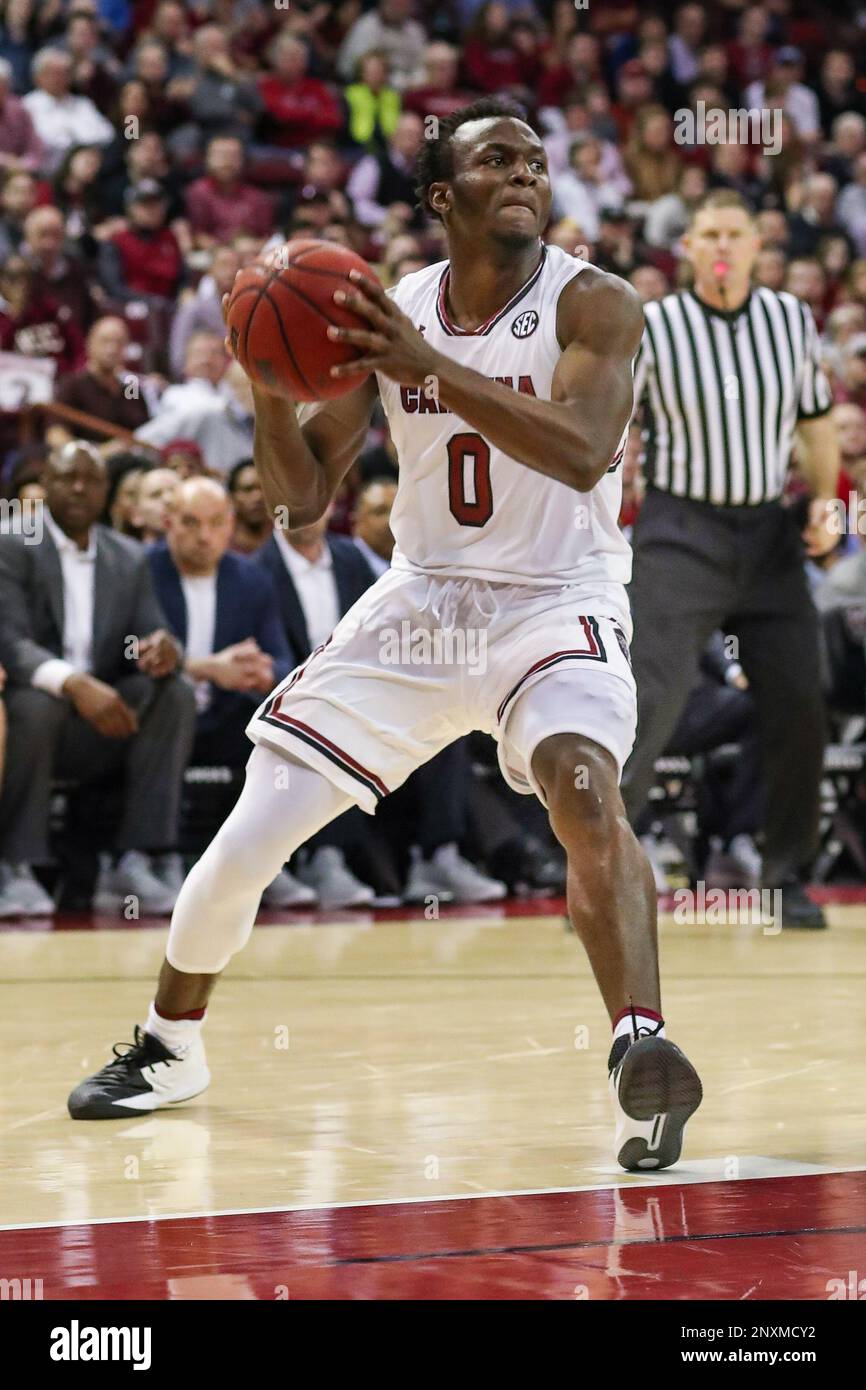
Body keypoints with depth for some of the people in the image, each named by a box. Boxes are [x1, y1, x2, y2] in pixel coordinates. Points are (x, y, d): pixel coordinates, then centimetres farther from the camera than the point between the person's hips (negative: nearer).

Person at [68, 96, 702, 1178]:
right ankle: (169, 1048, 25)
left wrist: (430, 368, -36)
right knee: (247, 836, 1)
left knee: (584, 789, -35)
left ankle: (641, 1055, -40)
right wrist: (269, 385, -18)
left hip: (555, 603, -3)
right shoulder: (385, 315, -1)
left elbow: (580, 451, -31)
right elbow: (301, 497, 1)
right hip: (419, 600, 4)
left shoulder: (593, 305, -12)